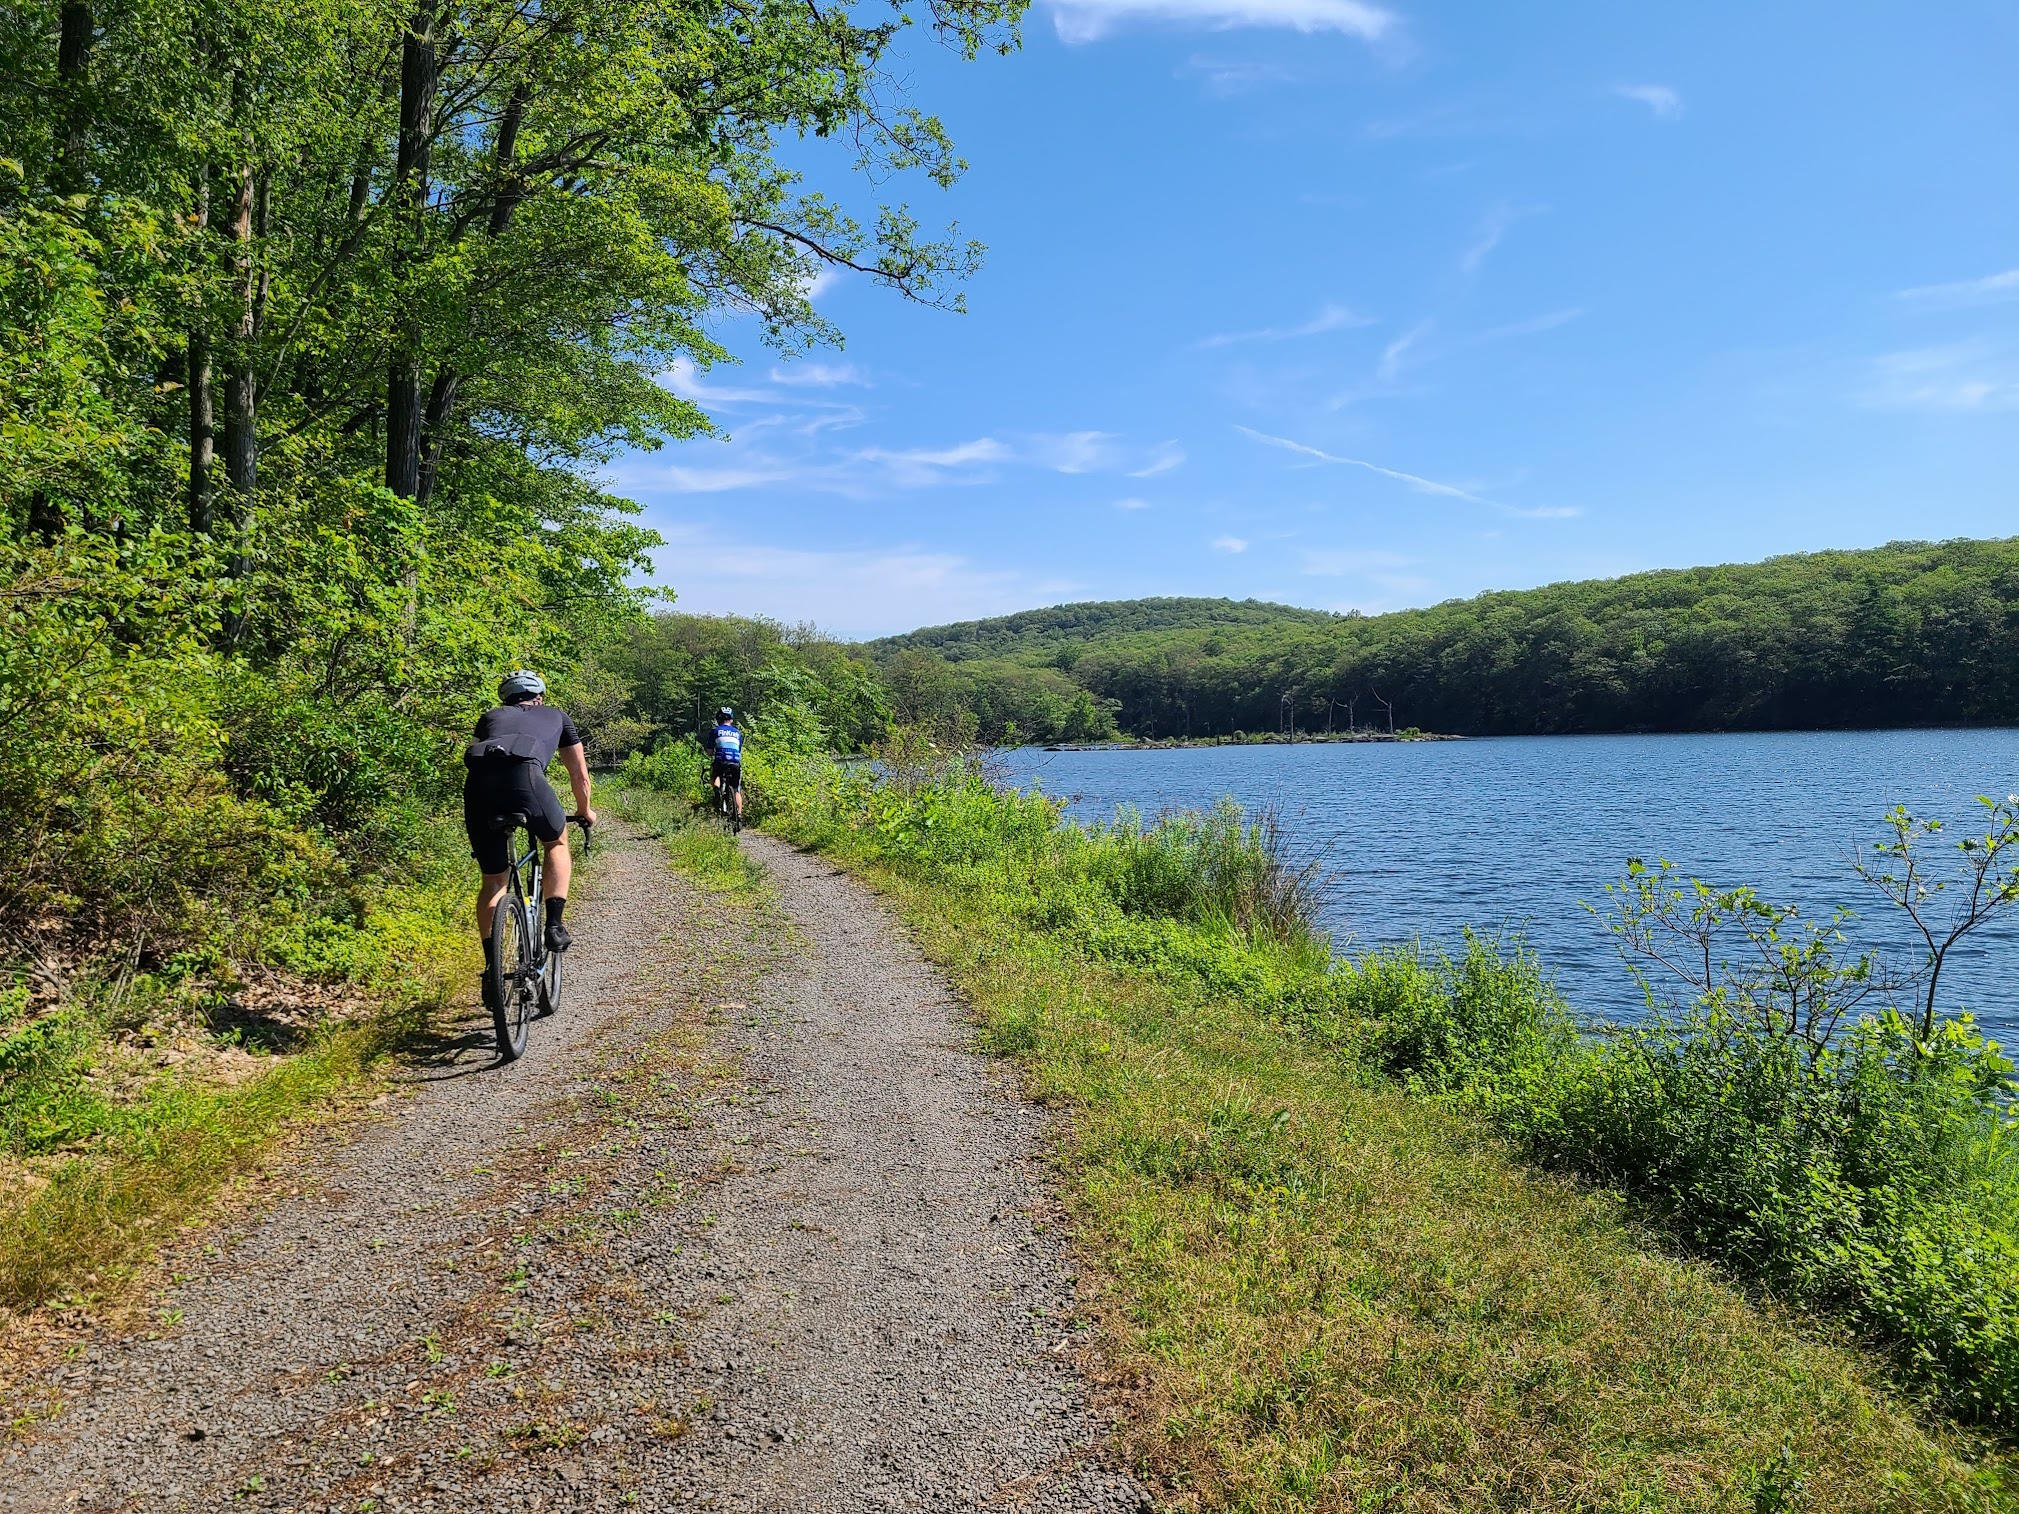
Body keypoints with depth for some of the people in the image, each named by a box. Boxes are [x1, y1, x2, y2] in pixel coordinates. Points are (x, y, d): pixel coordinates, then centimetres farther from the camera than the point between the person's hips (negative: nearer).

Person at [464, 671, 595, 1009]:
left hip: (477, 780, 2)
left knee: (493, 880, 18)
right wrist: (584, 811, 60)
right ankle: (554, 925, 15)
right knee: (557, 843, 28)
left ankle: (492, 969, 15)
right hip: (524, 775, -2)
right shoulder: (557, 716, 34)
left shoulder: (489, 717, 38)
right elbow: (580, 775, 41)